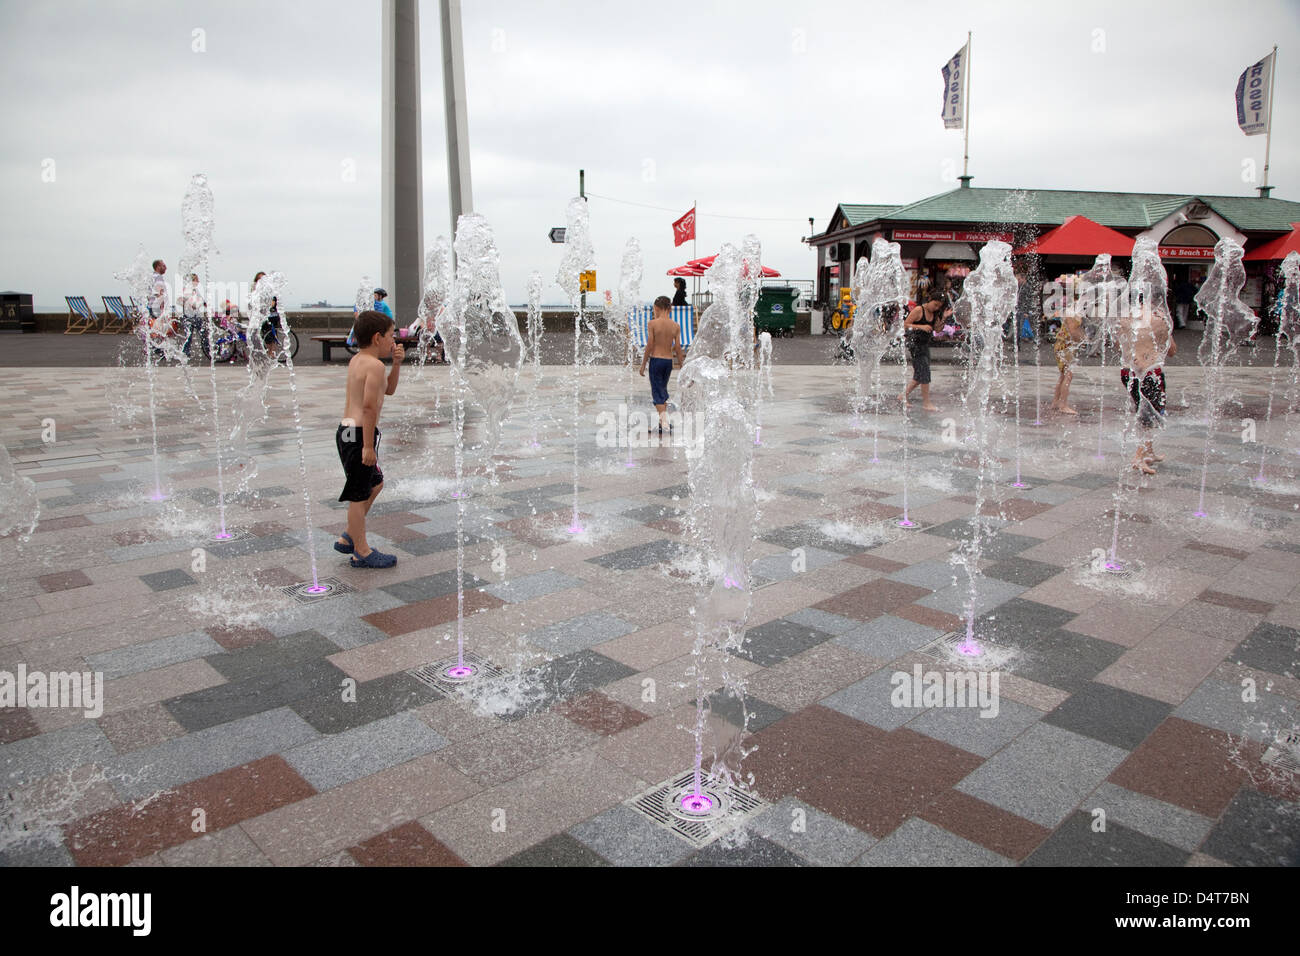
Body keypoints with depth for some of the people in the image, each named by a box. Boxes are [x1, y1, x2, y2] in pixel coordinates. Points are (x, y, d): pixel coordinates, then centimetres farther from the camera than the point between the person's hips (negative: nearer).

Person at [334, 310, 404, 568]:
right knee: (359, 495, 0)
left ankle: (347, 539, 29)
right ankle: (362, 553, 11)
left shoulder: (357, 360, 14)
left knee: (375, 484, 23)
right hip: (359, 433, -10)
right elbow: (368, 406, -22)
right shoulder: (375, 365, -16)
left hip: (347, 429, 10)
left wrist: (397, 363, 11)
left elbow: (388, 390, 24)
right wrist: (368, 446, -22)